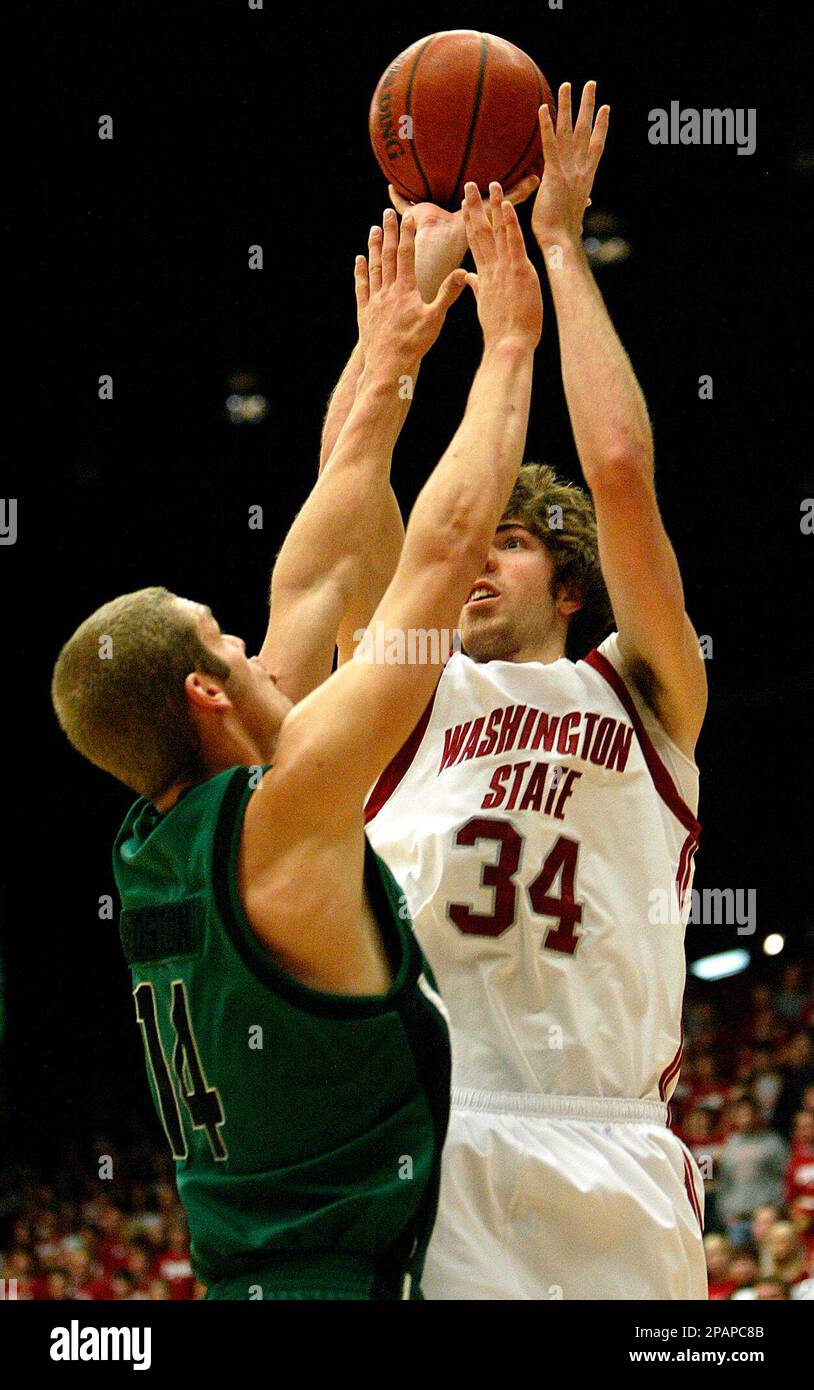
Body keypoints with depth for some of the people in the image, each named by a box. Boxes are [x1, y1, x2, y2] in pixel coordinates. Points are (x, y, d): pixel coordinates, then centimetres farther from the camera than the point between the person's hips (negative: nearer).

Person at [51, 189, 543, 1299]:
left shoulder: (150, 848, 8)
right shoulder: (278, 818, -14)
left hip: (240, 1274, 9)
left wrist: (387, 376, 23)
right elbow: (444, 546, -11)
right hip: (358, 1273, -9)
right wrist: (510, 343, -1)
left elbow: (310, 582, 18)